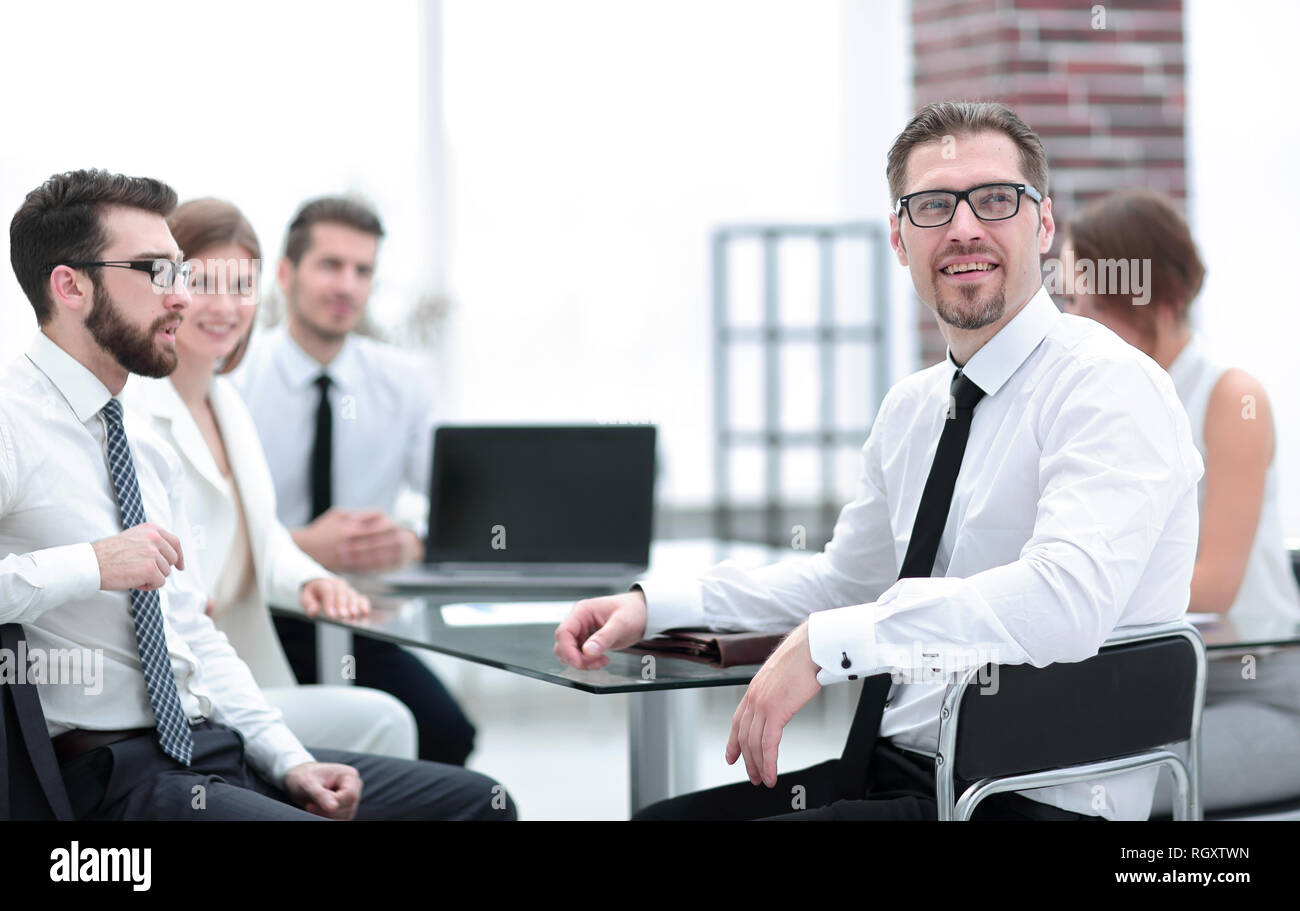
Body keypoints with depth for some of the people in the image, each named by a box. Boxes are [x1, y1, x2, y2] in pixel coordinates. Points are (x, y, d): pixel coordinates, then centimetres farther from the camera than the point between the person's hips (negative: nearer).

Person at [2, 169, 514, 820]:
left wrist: (288, 760, 9)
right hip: (109, 772, -8)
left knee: (481, 802, 2)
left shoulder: (149, 448, 19)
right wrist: (89, 566, -23)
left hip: (218, 744, 9)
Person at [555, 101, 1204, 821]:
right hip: (892, 770, 8)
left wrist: (828, 641, -30)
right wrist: (654, 606, 16)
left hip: (1031, 799, -8)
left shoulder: (1110, 385, -14)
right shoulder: (911, 407, 14)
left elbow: (1068, 599, -31)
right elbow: (846, 577, 28)